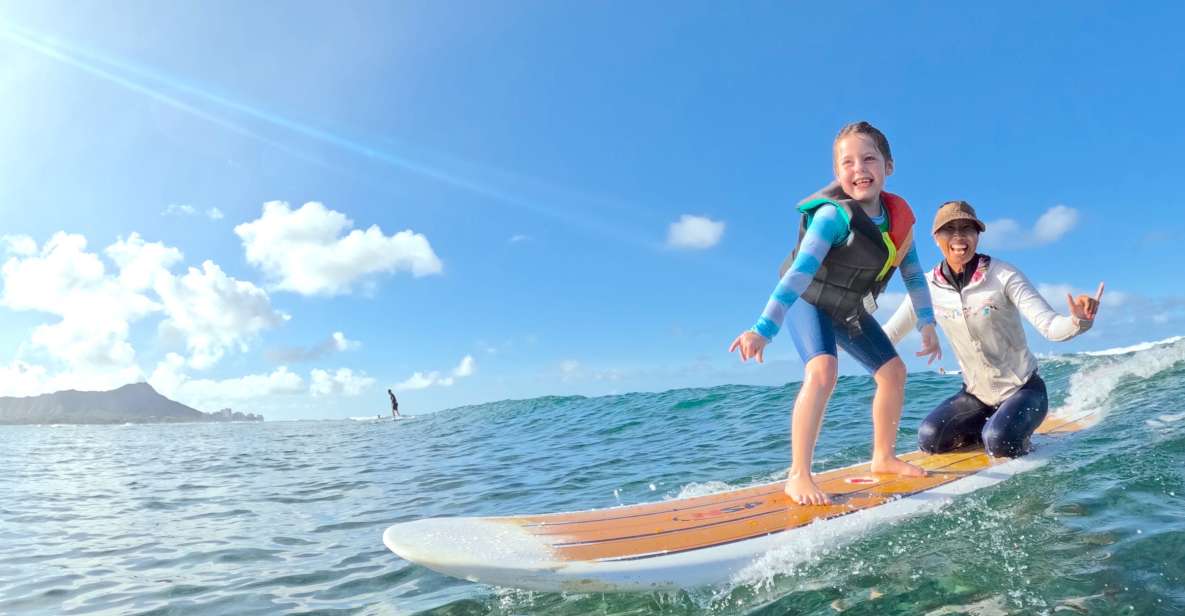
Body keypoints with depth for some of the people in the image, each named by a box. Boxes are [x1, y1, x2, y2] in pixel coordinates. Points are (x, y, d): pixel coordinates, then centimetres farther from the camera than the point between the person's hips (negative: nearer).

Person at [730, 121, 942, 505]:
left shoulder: (898, 215, -9)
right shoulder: (833, 215, -31)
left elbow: (913, 271, 4)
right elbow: (799, 272, -41)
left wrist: (926, 323, 3)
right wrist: (763, 330, -50)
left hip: (850, 308, 7)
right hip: (810, 301, -7)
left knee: (894, 371, 9)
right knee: (823, 370, -30)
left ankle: (884, 458, 29)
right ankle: (798, 477, -24)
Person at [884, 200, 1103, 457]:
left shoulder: (1003, 276, -17)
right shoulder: (929, 287, -8)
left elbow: (1050, 326, -23)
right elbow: (887, 335, -4)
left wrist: (1078, 320, -45)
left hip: (1023, 389, -4)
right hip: (977, 394, 4)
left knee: (1000, 443, -30)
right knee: (929, 439, -14)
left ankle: (1008, 432, 7)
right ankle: (989, 427, 14)